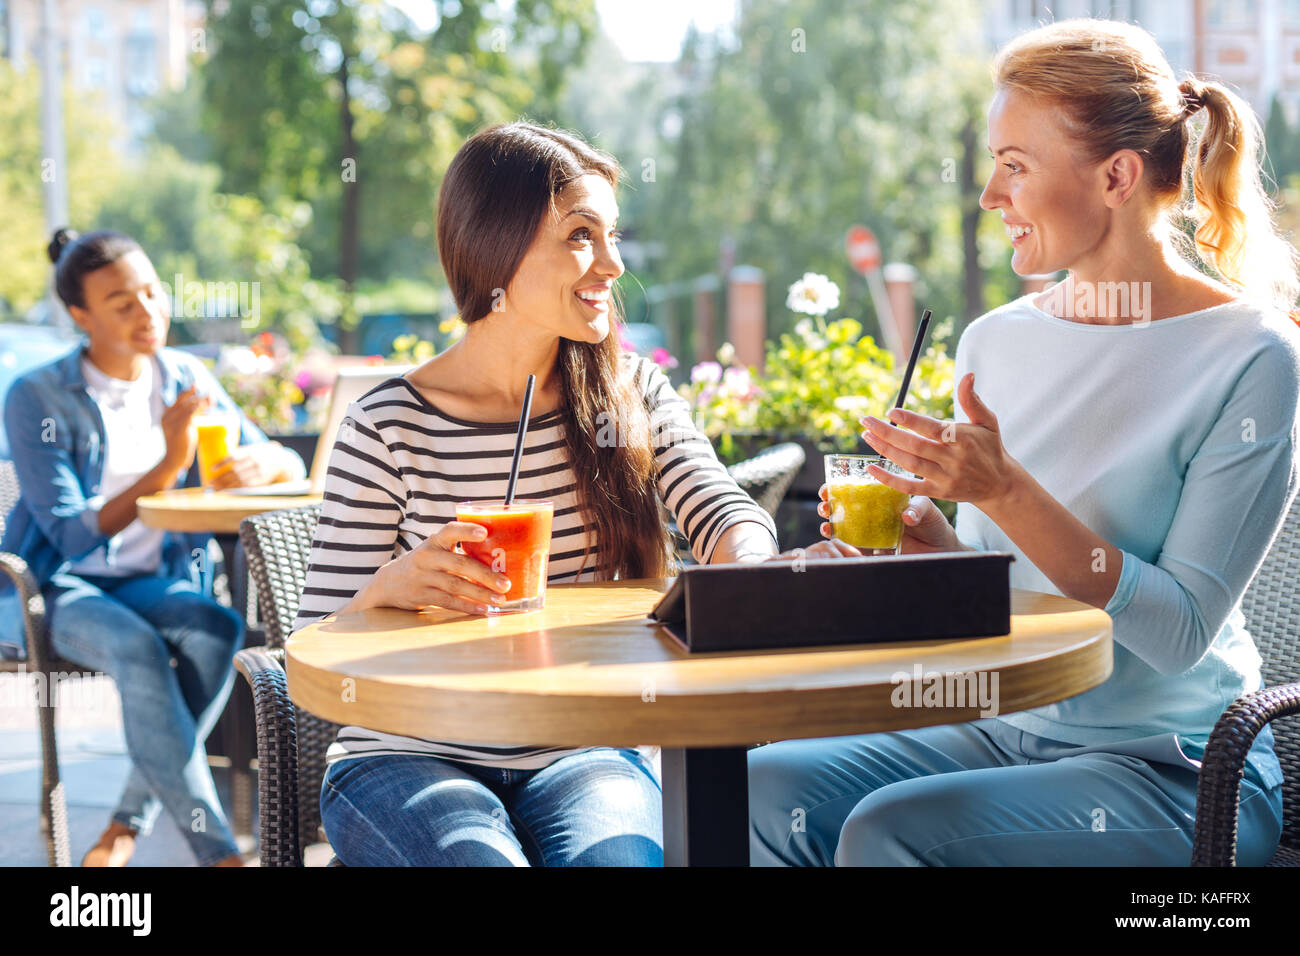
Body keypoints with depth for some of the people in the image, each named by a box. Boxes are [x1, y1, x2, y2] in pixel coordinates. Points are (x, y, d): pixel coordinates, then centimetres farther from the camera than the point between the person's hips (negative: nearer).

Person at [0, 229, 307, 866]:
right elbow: (73, 537, -16)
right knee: (138, 648, -36)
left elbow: (292, 466, 6)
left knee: (217, 629, -31)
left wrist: (262, 465, -19)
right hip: (60, 589, -4)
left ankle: (129, 824, -19)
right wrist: (168, 466, -24)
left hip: (156, 585, 4)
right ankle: (216, 850, -36)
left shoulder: (187, 378, 6)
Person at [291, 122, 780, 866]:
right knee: (483, 858, -32)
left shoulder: (632, 395, 7)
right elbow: (320, 653, -6)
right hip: (410, 759, -2)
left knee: (620, 857, -28)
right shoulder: (390, 429, -8)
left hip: (581, 753, 3)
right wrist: (392, 588, -27)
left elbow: (725, 511, -7)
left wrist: (747, 558, -30)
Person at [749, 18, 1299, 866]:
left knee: (891, 831, -26)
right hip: (1009, 729, 6)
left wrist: (1006, 491, -24)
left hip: (1174, 766, -5)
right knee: (766, 789, -17)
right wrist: (929, 544, -9)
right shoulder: (996, 342, 6)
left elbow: (1180, 630, -17)